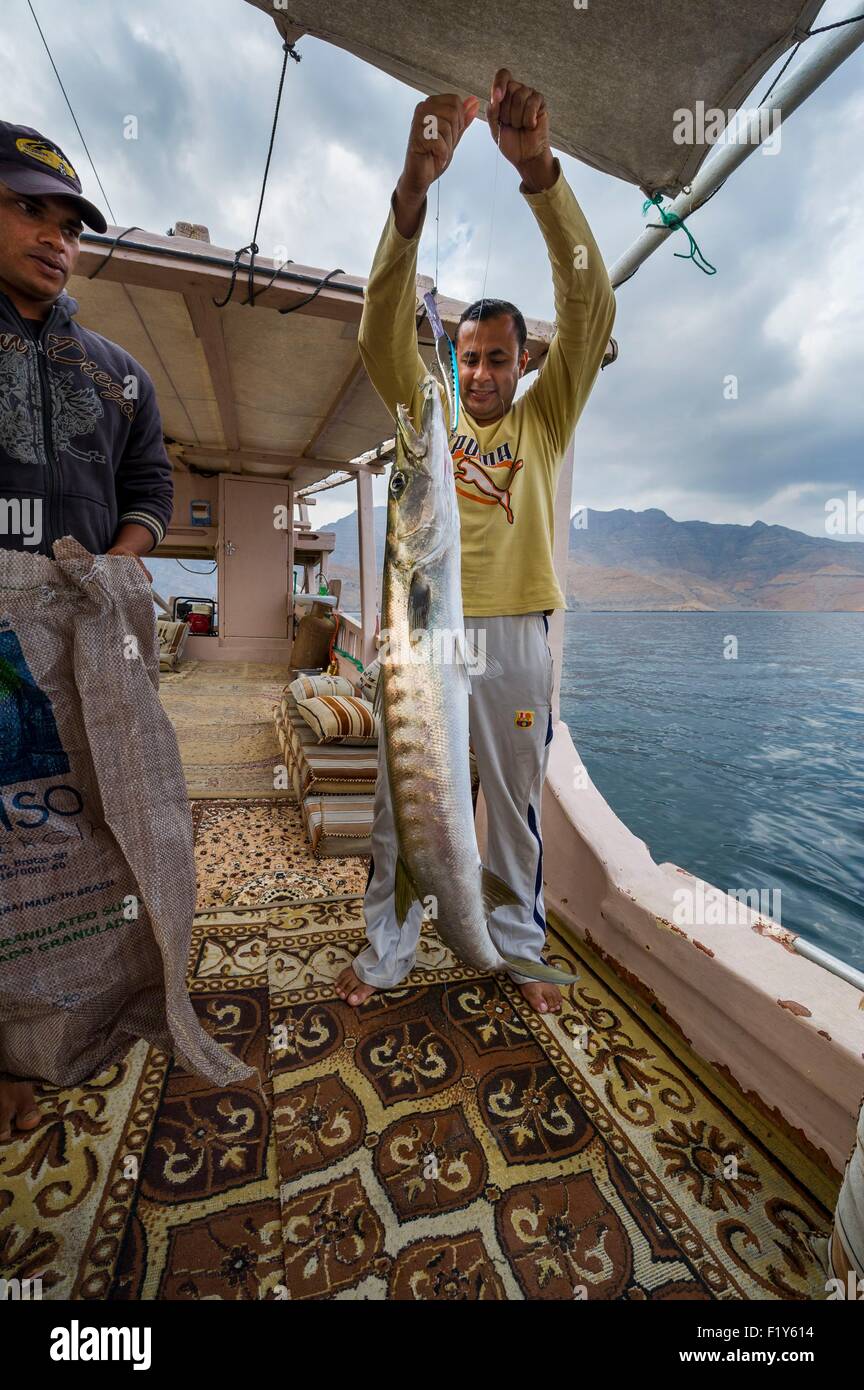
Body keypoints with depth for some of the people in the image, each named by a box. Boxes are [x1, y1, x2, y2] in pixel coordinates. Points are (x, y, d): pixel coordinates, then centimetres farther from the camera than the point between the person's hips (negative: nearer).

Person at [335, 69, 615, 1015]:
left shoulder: (545, 419, 10)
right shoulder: (426, 416, 11)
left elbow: (588, 307, -1)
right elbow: (382, 331, -3)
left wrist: (540, 171, -14)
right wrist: (413, 189, -16)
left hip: (515, 634, 0)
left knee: (516, 803, 12)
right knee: (400, 803, 7)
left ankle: (519, 949, 33)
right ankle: (385, 954, 27)